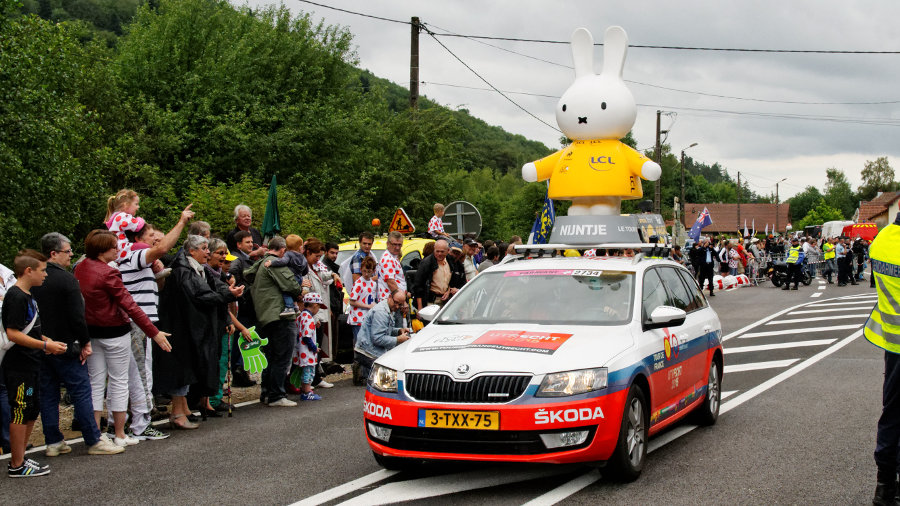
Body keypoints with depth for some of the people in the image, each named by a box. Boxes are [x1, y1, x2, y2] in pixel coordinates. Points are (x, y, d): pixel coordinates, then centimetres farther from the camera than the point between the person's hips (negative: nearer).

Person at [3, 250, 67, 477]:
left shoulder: (27, 296, 15)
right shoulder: (16, 297, -17)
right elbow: (13, 333, -23)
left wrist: (49, 342, 13)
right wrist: (45, 345, -23)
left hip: (30, 364, 10)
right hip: (19, 366, -10)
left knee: (31, 411, 14)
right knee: (21, 413, -4)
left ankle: (19, 458, 23)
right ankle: (17, 466, 3)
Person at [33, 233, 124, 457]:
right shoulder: (66, 279, -15)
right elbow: (77, 316, -18)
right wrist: (85, 342, -6)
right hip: (65, 347, -7)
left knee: (48, 394, 11)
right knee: (81, 392, -1)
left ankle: (53, 442, 16)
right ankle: (94, 441, 1)